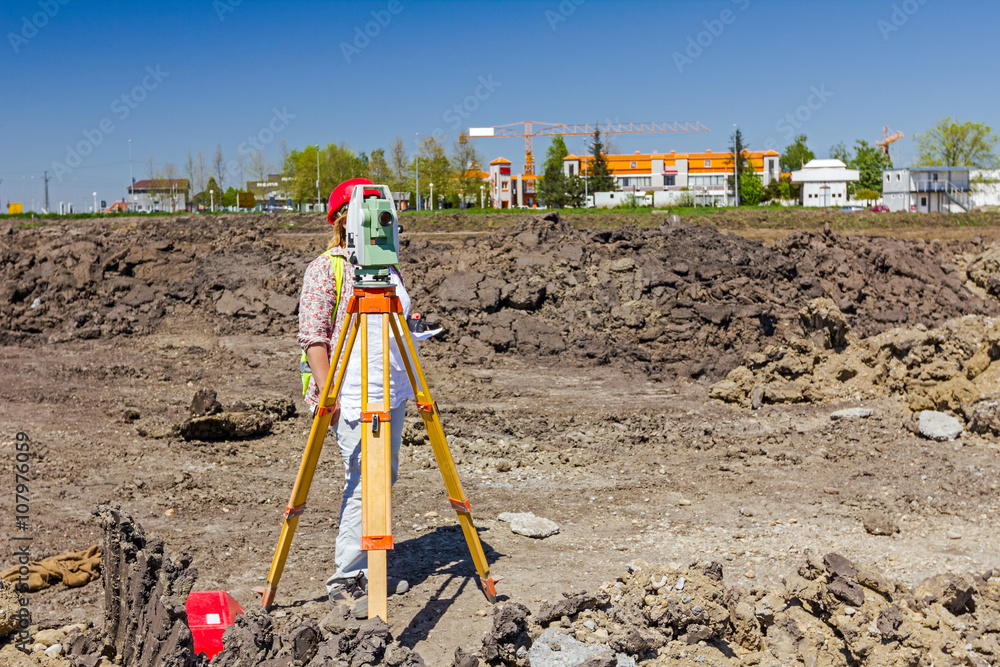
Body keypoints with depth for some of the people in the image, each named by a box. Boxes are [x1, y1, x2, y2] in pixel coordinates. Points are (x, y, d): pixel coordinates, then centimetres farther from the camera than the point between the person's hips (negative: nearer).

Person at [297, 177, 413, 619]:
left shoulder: (389, 268, 15)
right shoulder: (325, 270, -7)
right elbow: (312, 337, -11)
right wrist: (326, 391, -17)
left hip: (391, 394, 8)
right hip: (352, 396, -7)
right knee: (362, 482, -9)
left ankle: (367, 568, 22)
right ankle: (345, 580, 0)